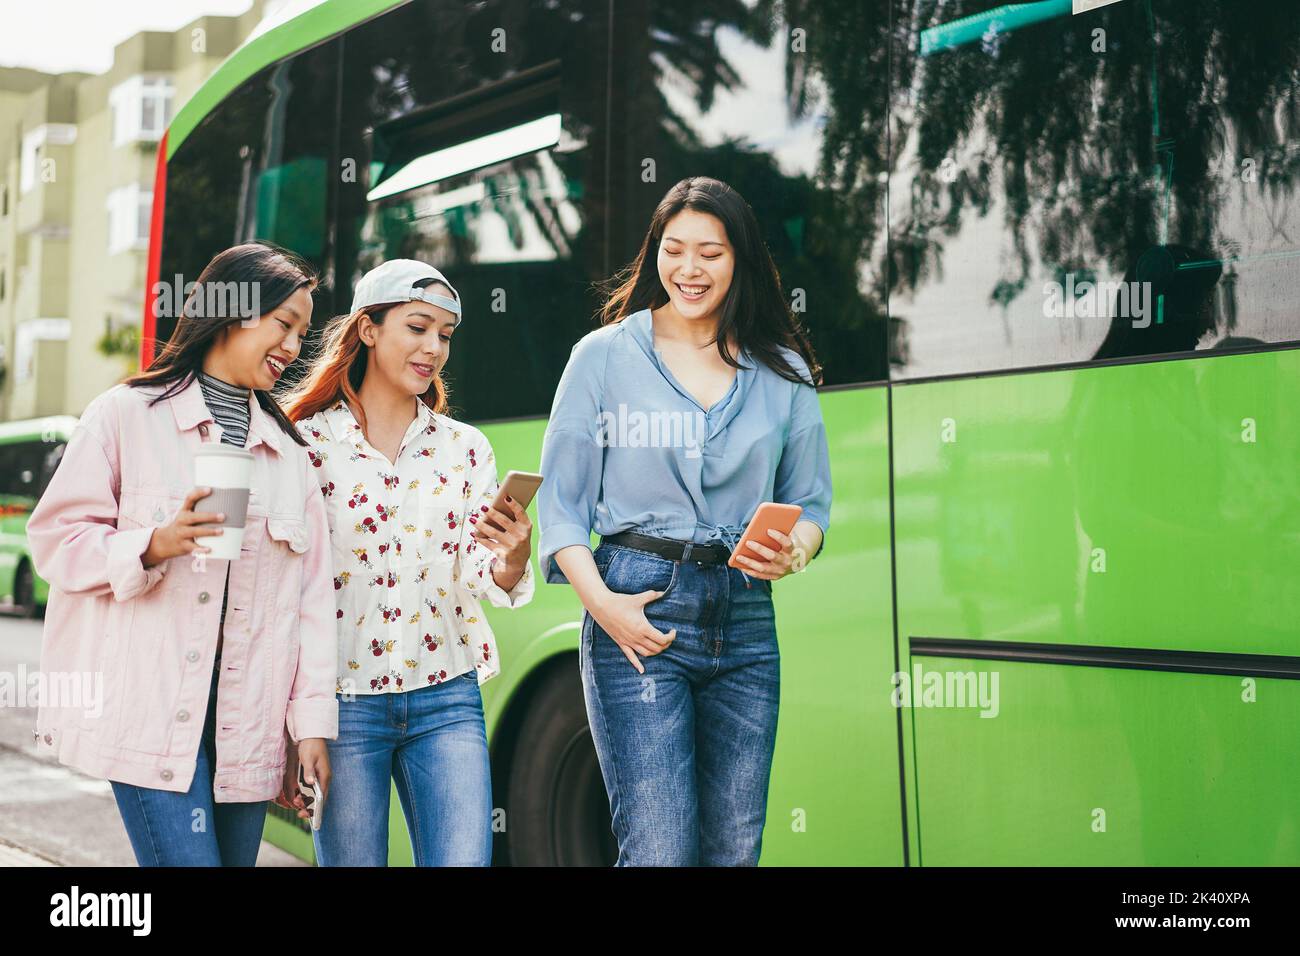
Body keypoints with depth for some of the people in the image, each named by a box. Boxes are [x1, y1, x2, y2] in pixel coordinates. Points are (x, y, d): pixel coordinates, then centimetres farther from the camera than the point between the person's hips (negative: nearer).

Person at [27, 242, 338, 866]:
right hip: (150, 713, -4)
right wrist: (152, 546, -17)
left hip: (246, 722, 5)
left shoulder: (288, 450, 17)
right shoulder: (128, 415, 2)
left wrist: (313, 720, 6)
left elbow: (311, 594, 12)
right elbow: (56, 537, 1)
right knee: (187, 856, -13)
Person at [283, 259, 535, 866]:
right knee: (352, 860, 6)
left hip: (446, 701, 2)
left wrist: (513, 555, -20)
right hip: (343, 698, -2)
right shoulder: (309, 443, -2)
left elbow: (484, 579, 4)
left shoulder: (466, 447, 7)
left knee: (465, 859, -6)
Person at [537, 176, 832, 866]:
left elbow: (811, 501, 16)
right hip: (638, 615, -3)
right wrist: (603, 602, -13)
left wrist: (792, 552, -7)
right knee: (659, 853, -8)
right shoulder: (604, 356, 5)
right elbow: (559, 502, 2)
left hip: (746, 621, 3)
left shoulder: (784, 372, 12)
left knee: (734, 851, 8)